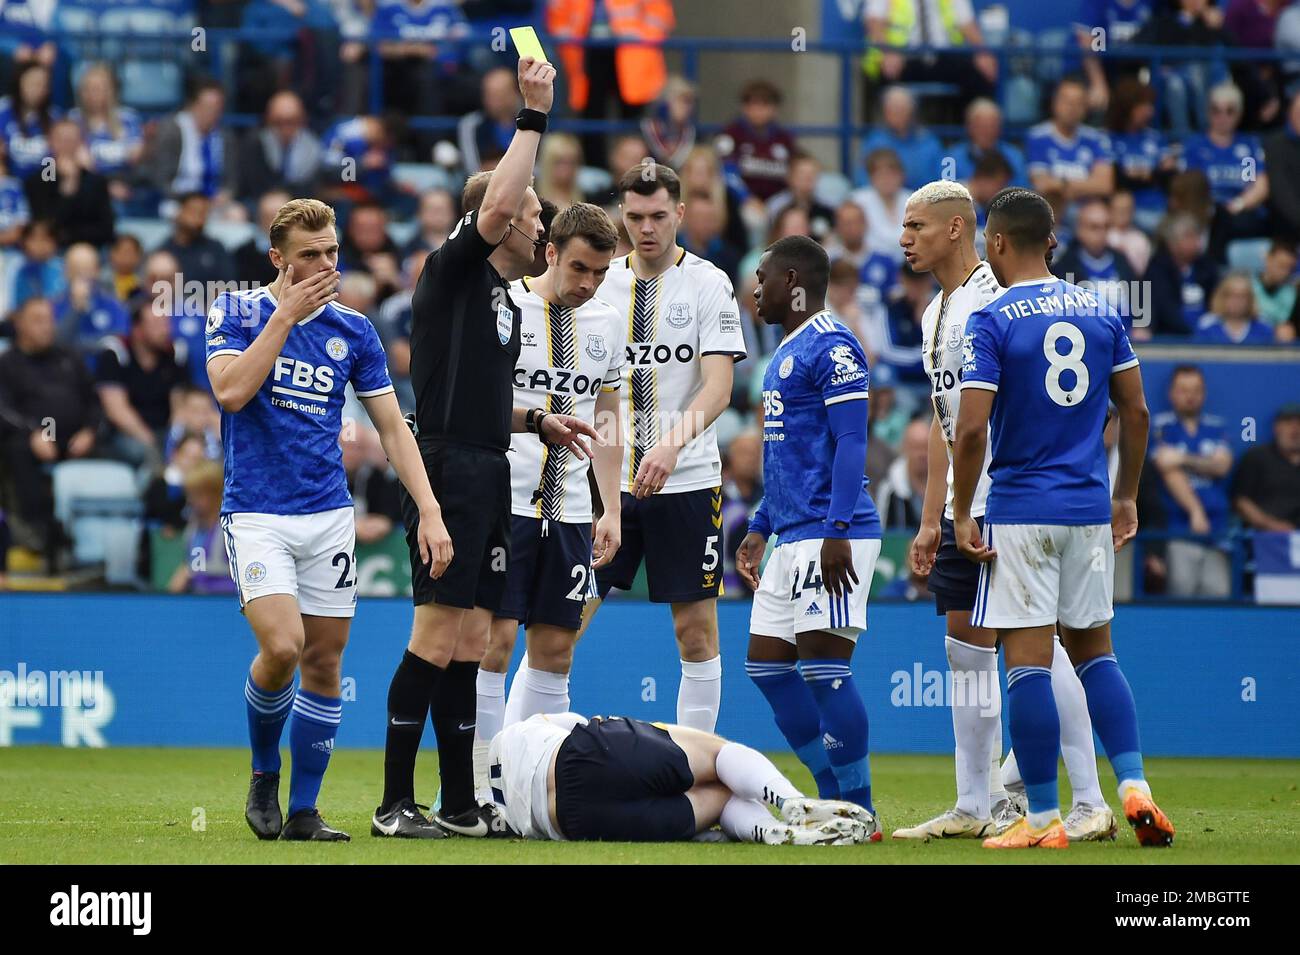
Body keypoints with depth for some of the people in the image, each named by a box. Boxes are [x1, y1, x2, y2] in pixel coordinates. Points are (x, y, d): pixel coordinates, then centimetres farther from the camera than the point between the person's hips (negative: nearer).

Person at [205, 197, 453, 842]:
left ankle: (303, 811, 12)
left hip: (330, 516, 4)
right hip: (257, 515, -4)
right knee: (282, 649, -19)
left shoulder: (353, 330, 7)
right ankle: (264, 772, 6)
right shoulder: (237, 312, -1)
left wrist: (430, 511, -1)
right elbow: (232, 390, -18)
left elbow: (392, 427, 9)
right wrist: (286, 314, -17)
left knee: (324, 662, 2)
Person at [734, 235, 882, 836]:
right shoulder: (786, 352, 20)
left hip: (831, 536, -11)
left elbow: (850, 443, -18)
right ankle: (835, 801, 15)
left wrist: (836, 532, -24)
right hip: (792, 537, 11)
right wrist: (760, 529, 26)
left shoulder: (831, 348, -11)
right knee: (766, 663, 10)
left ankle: (860, 812, -5)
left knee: (823, 666, -11)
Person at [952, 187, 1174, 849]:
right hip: (1089, 510, 5)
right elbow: (1136, 411, 9)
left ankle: (1044, 818, -1)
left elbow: (971, 430, -15)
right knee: (1093, 650, 15)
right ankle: (1134, 786, 1)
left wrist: (961, 515, -6)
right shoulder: (1101, 313, 6)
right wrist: (1126, 496, 19)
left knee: (1027, 662, -2)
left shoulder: (991, 322, -10)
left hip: (1019, 514, -5)